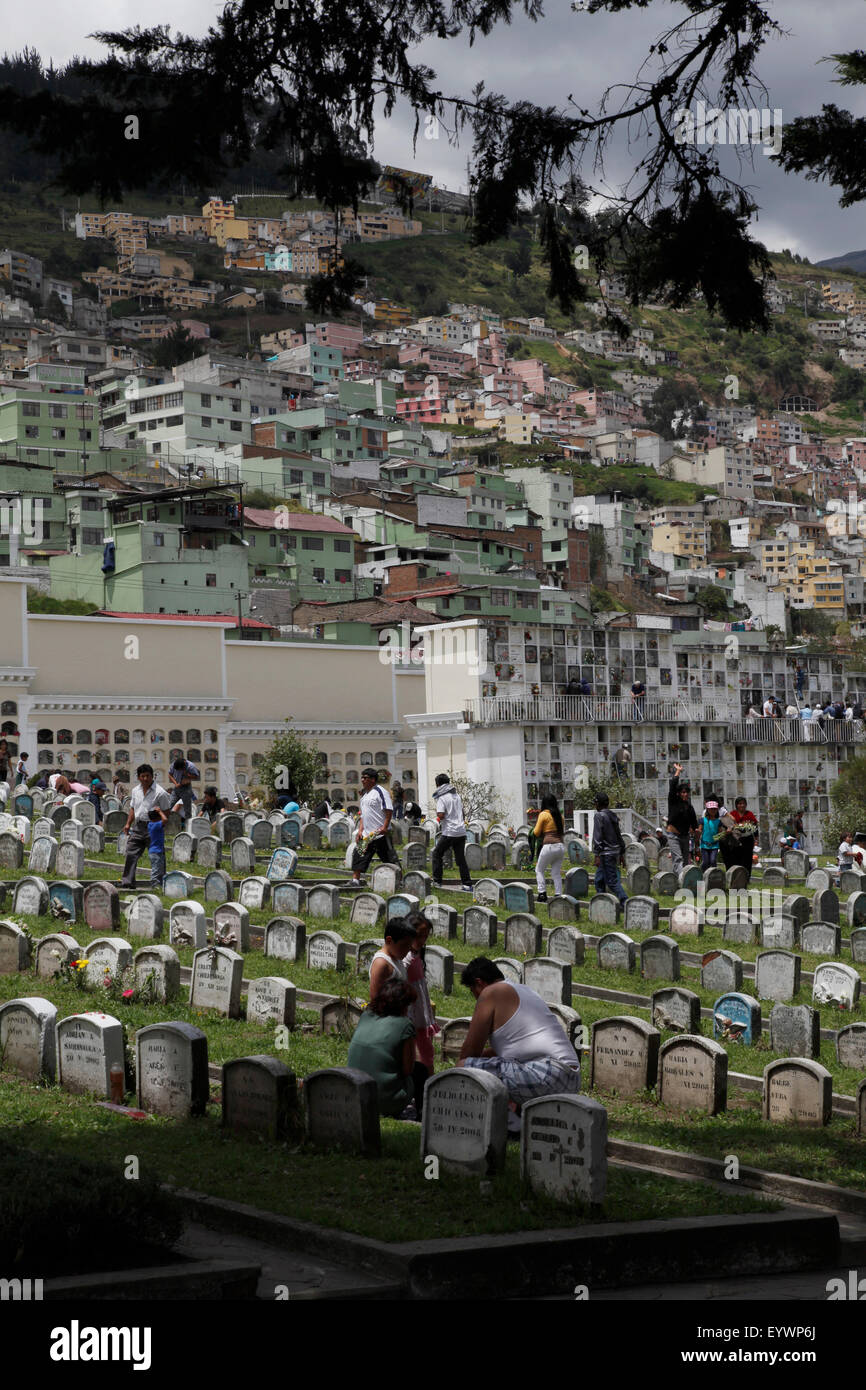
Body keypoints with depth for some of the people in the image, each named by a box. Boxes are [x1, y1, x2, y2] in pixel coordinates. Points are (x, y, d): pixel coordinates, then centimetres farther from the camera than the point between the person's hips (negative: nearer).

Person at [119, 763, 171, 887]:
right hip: (137, 827, 5)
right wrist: (128, 824, 12)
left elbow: (166, 812, -5)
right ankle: (127, 881, -1)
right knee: (131, 854, -2)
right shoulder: (135, 791, 13)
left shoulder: (160, 792, -7)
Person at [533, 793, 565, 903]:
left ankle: (542, 893, -2)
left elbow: (536, 833, -2)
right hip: (561, 845, 5)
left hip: (549, 845, -5)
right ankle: (558, 895, 3)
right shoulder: (559, 815, 11)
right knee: (557, 872, 10)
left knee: (539, 870, 9)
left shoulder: (543, 814, -5)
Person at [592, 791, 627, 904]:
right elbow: (619, 835, 17)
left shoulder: (599, 816, -11)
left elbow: (598, 836, -16)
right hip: (615, 851, 8)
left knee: (612, 881, -8)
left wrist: (597, 855, -17)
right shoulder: (613, 816, 13)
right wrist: (621, 853, 23)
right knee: (599, 880, 16)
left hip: (606, 853, -8)